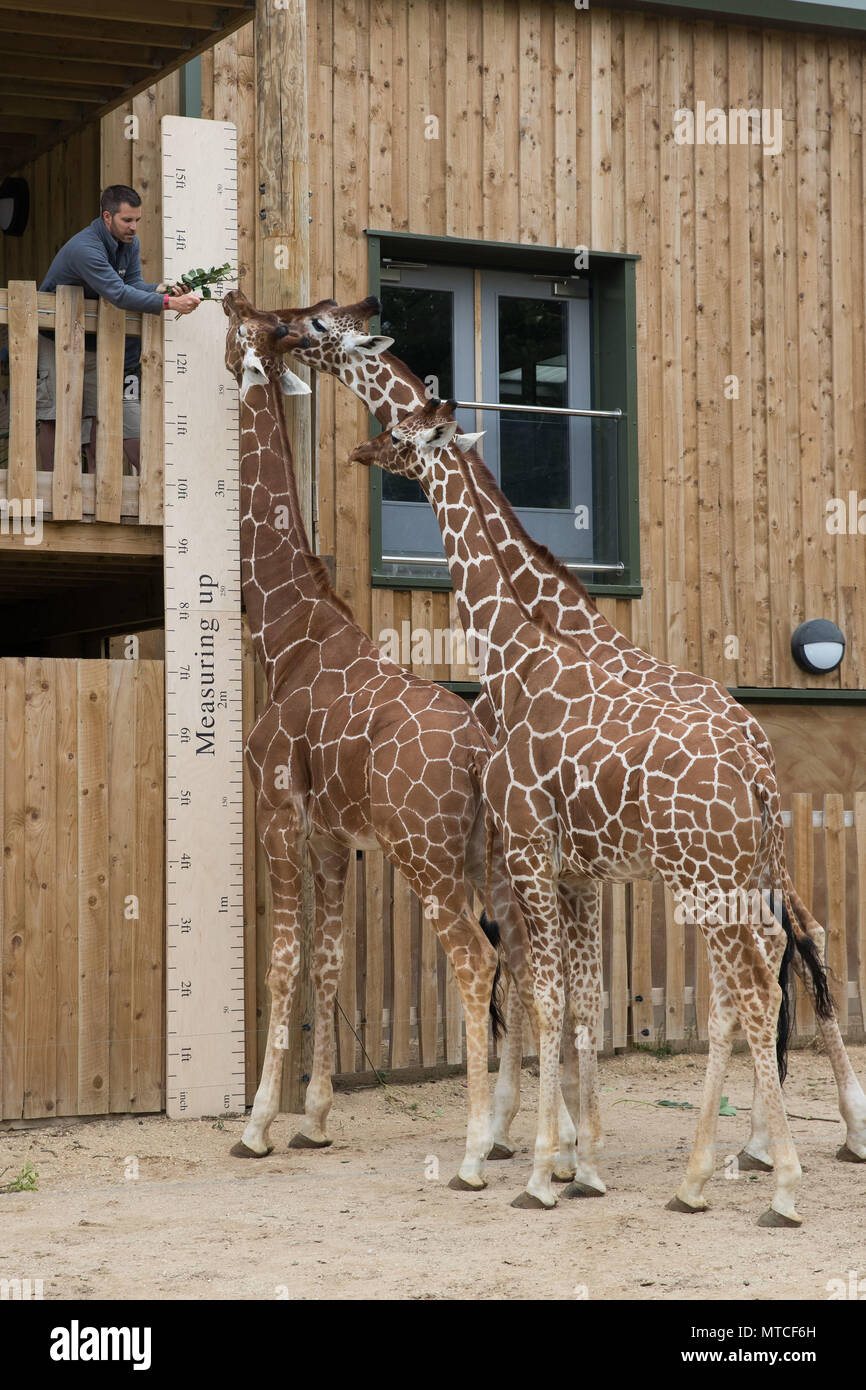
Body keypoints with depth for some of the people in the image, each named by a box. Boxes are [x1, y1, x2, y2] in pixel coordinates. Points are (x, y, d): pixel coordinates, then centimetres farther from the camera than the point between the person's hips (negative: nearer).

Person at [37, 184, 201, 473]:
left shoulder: (129, 243, -1)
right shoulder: (85, 248, -30)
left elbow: (133, 283, -7)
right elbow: (118, 293, -39)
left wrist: (161, 289, -29)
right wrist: (169, 303, -44)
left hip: (93, 340, 7)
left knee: (98, 415, 1)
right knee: (55, 417, -9)